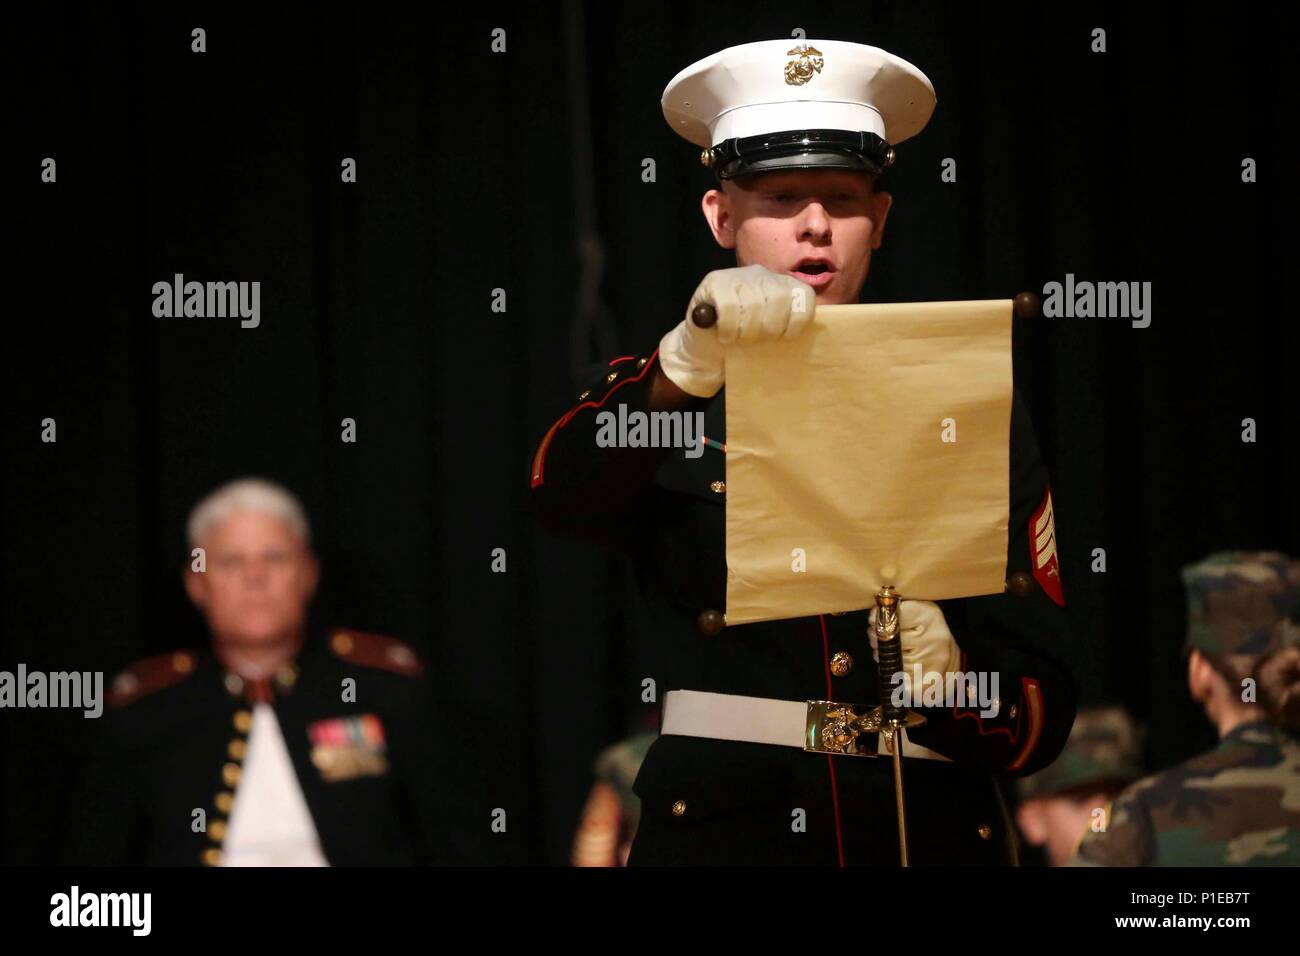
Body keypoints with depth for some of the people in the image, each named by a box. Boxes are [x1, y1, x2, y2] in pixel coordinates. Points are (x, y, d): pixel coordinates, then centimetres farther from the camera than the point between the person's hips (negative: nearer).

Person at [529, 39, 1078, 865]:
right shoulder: (660, 396, 5)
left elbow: (1040, 717, 0)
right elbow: (565, 496, -19)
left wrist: (942, 672, -22)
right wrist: (692, 358, -35)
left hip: (930, 837, 1)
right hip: (718, 834, -1)